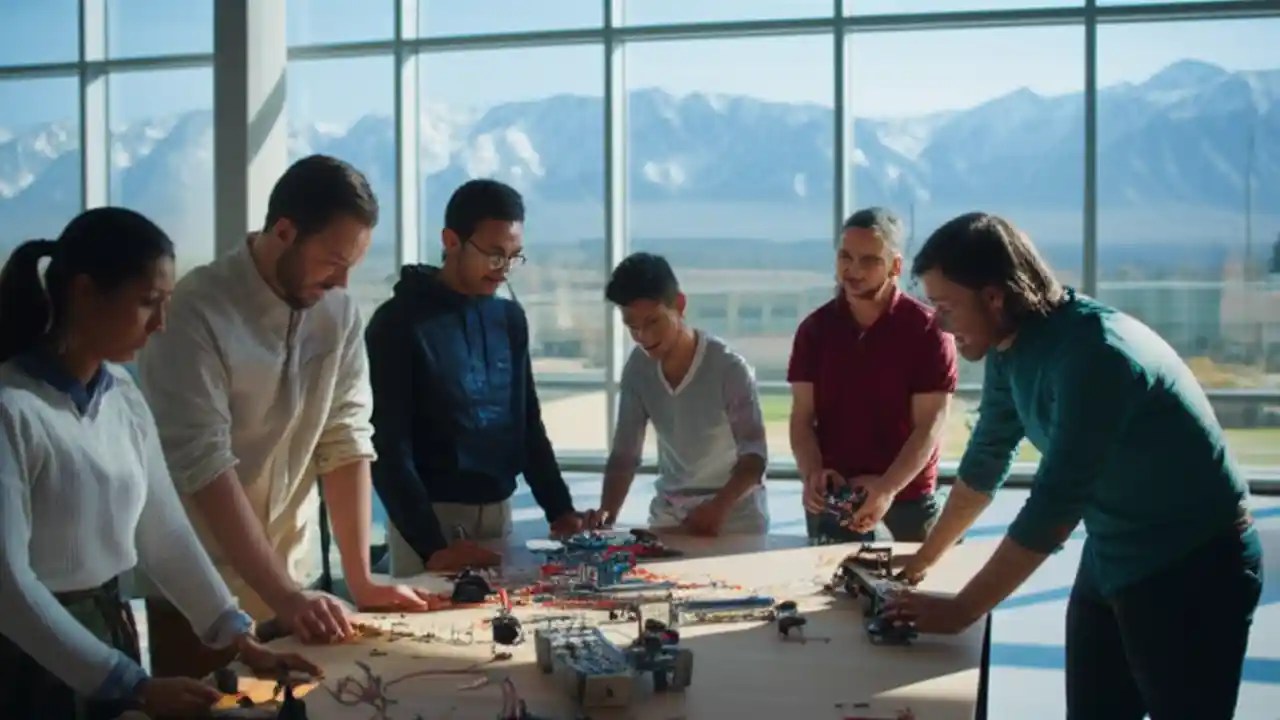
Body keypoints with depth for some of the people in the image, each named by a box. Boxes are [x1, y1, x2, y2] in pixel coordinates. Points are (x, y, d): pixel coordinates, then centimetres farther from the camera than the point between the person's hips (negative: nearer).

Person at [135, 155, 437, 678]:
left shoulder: (339, 312, 0)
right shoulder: (196, 313, -18)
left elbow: (346, 441, -2)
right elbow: (204, 466, -23)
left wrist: (360, 580, -8)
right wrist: (283, 596, -27)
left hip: (292, 583, 5)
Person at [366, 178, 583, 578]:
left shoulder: (510, 318, 7)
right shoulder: (399, 322, -10)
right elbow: (388, 446, -15)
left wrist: (560, 509, 5)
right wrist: (431, 545, -23)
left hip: (498, 511, 6)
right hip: (429, 517, -5)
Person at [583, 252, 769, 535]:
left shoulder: (729, 368, -20)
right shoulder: (638, 368, -7)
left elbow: (754, 454, -19)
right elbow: (624, 452, -2)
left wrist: (718, 508, -34)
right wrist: (606, 513, -17)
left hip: (734, 515, -4)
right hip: (669, 513, 4)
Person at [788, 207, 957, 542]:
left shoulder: (928, 330, -9)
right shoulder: (814, 329, 1)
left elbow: (929, 426, -13)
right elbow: (802, 417, 0)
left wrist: (888, 489, -27)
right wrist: (812, 473, -19)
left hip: (907, 501, -2)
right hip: (831, 500, 2)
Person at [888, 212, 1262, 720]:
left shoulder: (1093, 351, -28)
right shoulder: (1009, 350, -2)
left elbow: (1055, 504, -28)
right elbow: (986, 460, 12)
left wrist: (960, 611, -21)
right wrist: (923, 560, 19)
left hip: (1192, 566, -8)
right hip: (1112, 557, 8)